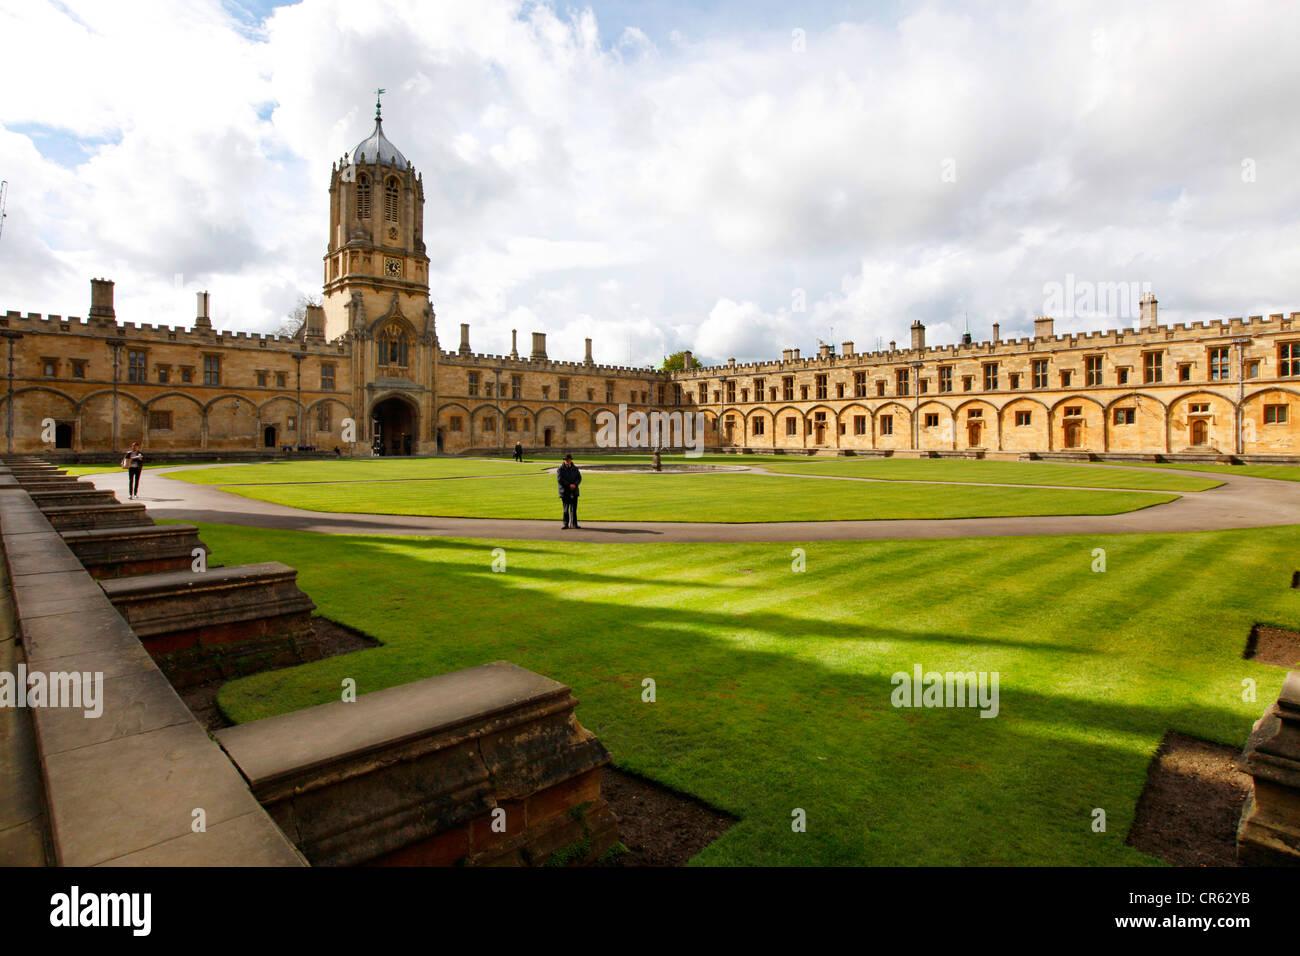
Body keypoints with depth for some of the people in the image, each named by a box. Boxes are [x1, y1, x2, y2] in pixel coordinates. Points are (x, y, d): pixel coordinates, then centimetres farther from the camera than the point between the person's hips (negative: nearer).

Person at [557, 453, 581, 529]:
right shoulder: (560, 469, 1)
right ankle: (566, 524, 3)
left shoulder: (575, 468, 11)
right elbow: (559, 480, -9)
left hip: (574, 491, 3)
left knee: (574, 508, 1)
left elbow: (579, 478, 5)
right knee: (566, 508, -3)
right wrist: (569, 485, -16)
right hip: (565, 492, -3)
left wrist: (574, 484, -14)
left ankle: (573, 524, 8)